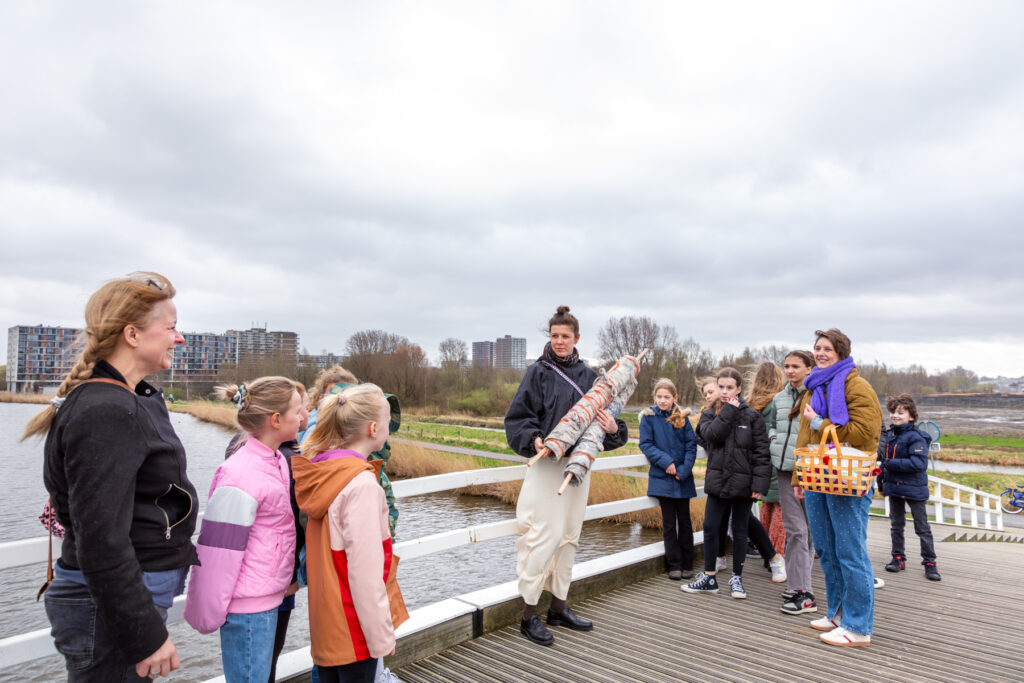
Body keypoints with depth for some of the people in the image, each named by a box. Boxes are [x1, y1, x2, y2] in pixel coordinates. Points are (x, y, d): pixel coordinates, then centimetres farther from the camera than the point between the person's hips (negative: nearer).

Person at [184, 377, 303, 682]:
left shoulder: (278, 461, 5)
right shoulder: (241, 476, -23)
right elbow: (218, 550, -19)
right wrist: (208, 614, -12)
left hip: (268, 600, 9)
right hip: (247, 610, -8)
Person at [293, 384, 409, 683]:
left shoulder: (318, 474, 1)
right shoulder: (362, 483, -24)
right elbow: (366, 571, -23)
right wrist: (382, 636, -15)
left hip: (324, 621, 8)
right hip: (355, 627, -7)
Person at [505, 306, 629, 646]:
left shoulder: (588, 375, 8)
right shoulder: (538, 372, -4)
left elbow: (602, 416, 8)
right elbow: (518, 415, -6)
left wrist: (613, 429, -13)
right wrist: (533, 439, -23)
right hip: (547, 465, -5)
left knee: (569, 537, 13)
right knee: (545, 537, -7)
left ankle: (559, 608, 28)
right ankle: (529, 615, 7)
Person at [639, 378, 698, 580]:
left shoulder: (682, 418, 3)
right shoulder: (649, 417, -2)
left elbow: (691, 445, 0)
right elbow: (645, 444, -6)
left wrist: (684, 469, -12)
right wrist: (665, 461, -17)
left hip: (683, 479, 2)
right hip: (662, 478, -2)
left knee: (685, 522, 10)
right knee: (669, 524, 6)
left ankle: (687, 565, 21)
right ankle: (674, 565, 15)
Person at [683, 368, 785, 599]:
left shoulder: (752, 417, -2)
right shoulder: (710, 415, 6)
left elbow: (761, 453, -5)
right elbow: (712, 434, -16)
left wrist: (759, 483, -12)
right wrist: (729, 411, -14)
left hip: (742, 482, -2)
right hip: (717, 480, 2)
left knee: (740, 530, 10)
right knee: (710, 528, 2)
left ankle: (736, 578, 24)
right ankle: (709, 577, 16)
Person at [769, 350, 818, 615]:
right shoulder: (780, 398, 15)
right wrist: (774, 438, 7)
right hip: (785, 468, 6)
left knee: (806, 528, -1)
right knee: (793, 528, 9)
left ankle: (802, 592, 5)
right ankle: (797, 585, 17)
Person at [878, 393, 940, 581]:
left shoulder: (916, 437, -17)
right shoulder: (889, 434, 6)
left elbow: (919, 463, -27)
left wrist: (891, 464, -24)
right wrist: (881, 479, 15)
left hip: (914, 489, -7)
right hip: (894, 487, 7)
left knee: (922, 528, 4)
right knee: (897, 525, 15)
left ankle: (929, 563, 14)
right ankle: (898, 558, 25)